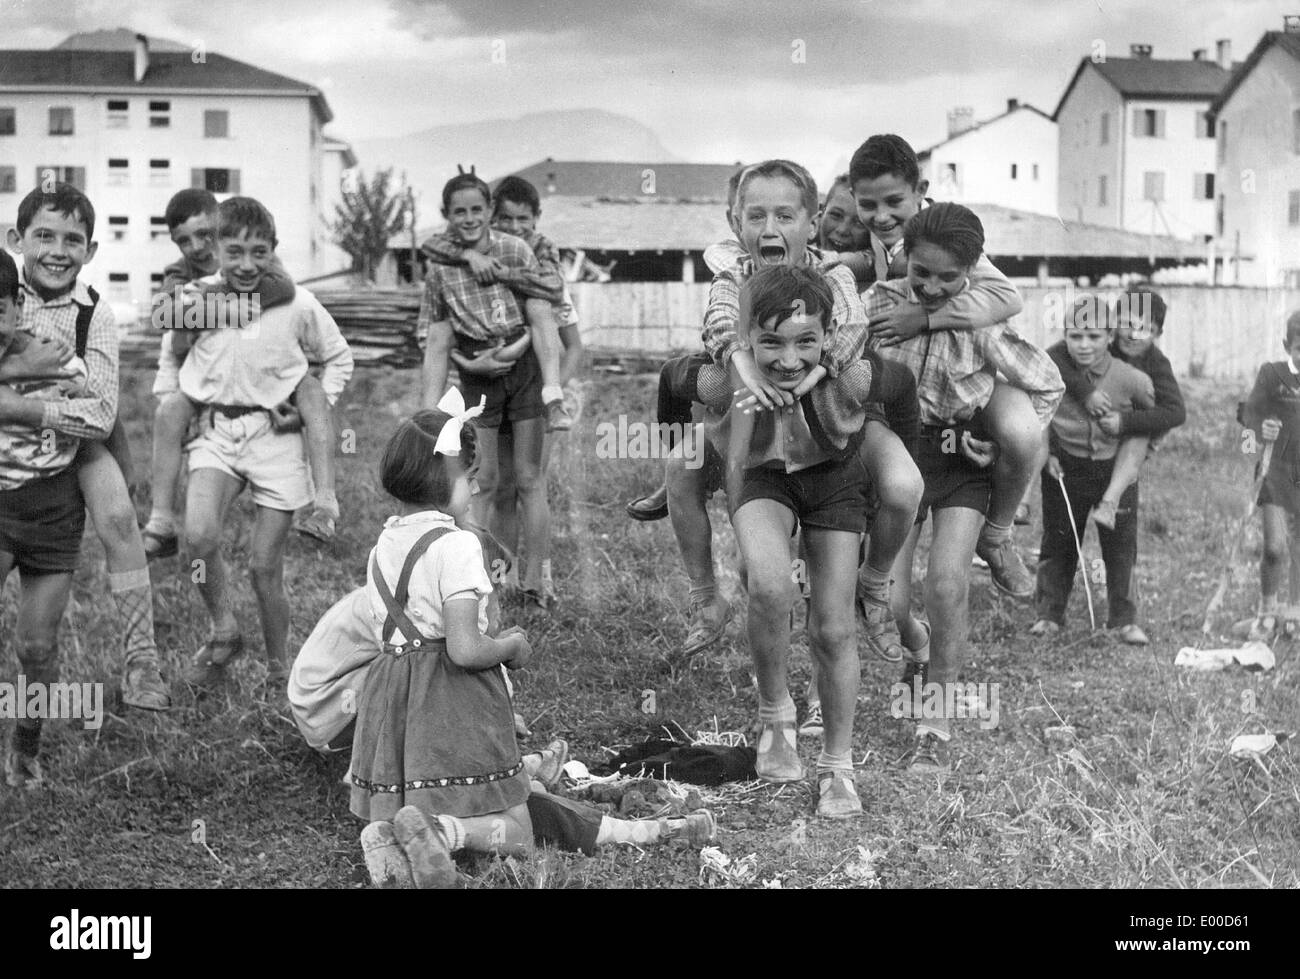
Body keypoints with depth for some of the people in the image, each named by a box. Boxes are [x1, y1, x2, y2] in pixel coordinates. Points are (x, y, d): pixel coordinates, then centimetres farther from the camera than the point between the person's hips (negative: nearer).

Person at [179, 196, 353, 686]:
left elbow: (339, 358, 9)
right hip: (217, 429, 1)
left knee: (264, 566, 2)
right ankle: (224, 631, 1)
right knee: (199, 536, -24)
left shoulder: (297, 305, -7)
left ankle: (279, 668, 23)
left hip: (276, 433, -1)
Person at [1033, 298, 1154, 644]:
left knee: (1121, 544, 4)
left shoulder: (1129, 379, -18)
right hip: (1065, 467, 1)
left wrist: (1141, 443, 0)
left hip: (1117, 468, -1)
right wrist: (1045, 453, -2)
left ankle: (1124, 619, 16)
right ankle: (1049, 613, 20)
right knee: (1058, 542, 9)